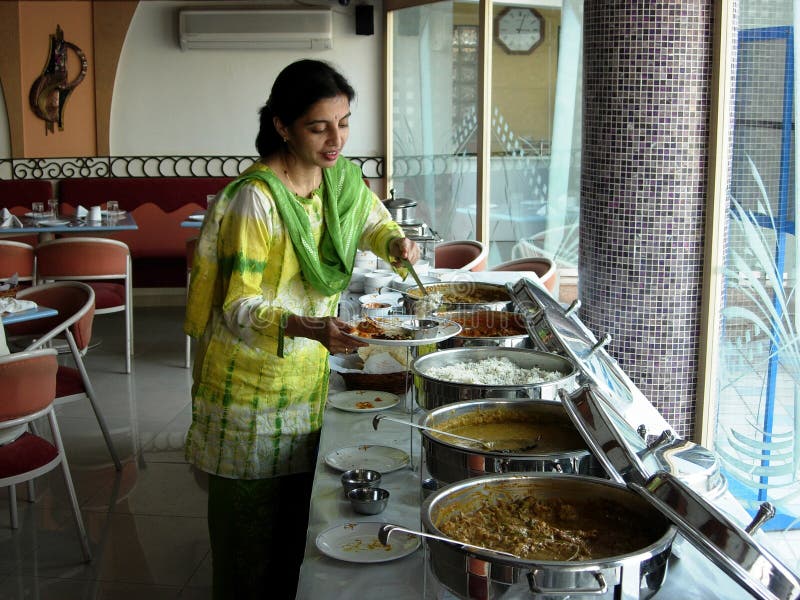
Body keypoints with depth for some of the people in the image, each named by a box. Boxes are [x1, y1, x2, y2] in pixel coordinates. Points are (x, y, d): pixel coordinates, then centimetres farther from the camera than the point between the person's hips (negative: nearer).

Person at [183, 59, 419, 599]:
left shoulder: (343, 178, 0)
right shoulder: (256, 198, -22)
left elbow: (376, 223, 20)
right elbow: (239, 307, -22)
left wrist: (397, 243, -3)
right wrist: (306, 326, -39)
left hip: (309, 374, 7)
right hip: (252, 381, -6)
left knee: (295, 511, 18)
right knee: (251, 516, 6)